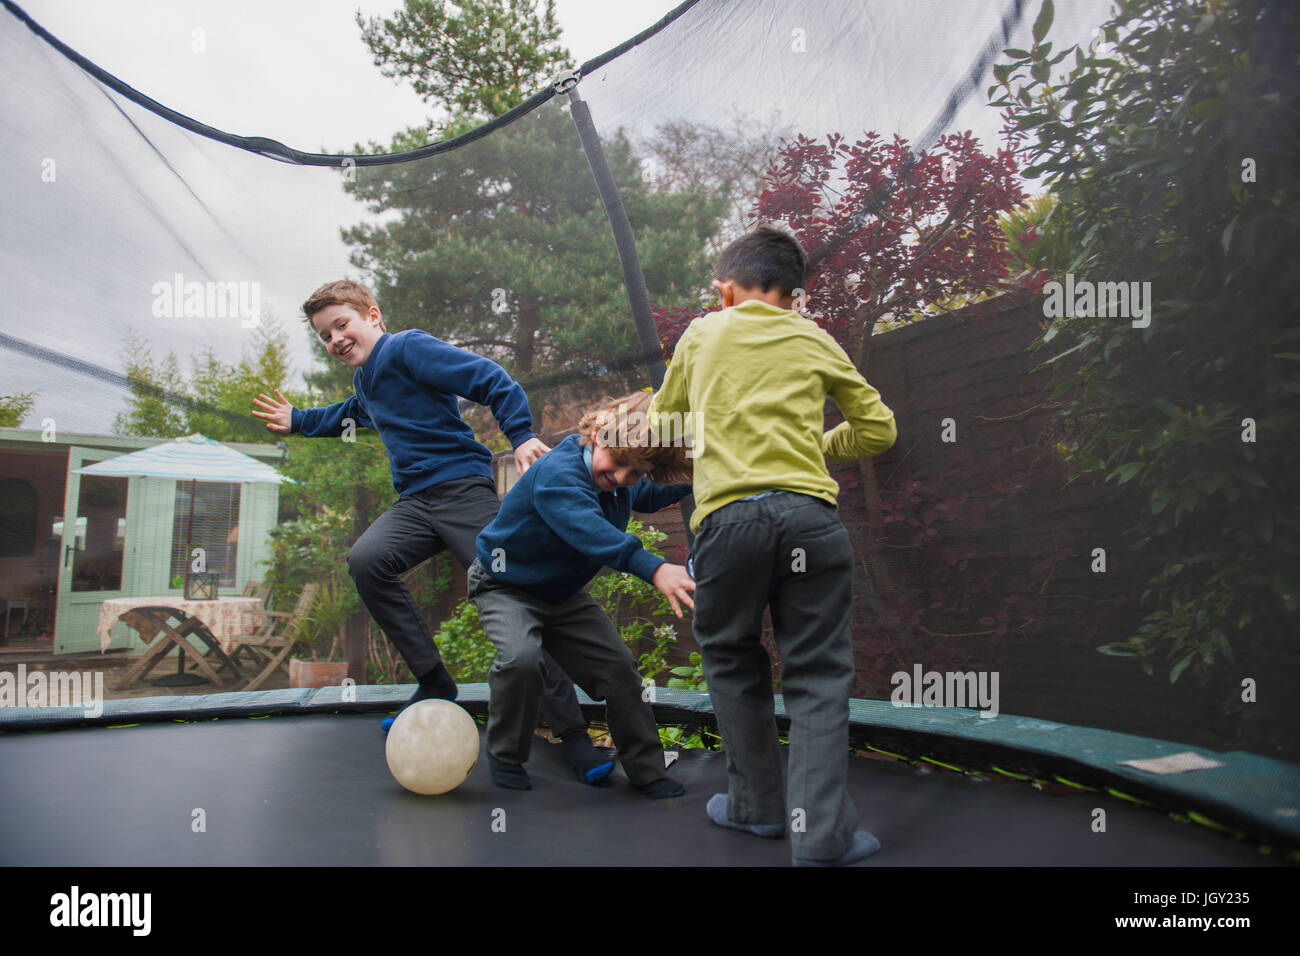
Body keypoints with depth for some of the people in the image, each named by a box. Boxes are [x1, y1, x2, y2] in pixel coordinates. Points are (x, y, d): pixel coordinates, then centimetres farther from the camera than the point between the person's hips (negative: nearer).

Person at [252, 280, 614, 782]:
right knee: (365, 560, -23)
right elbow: (353, 413, 50)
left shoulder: (407, 347, -3)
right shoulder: (365, 379, 24)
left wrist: (521, 436, -23)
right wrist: (297, 421, 54)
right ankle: (434, 683, -12)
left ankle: (573, 734, -9)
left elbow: (488, 378, -13)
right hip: (414, 500, 7)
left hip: (463, 487, -7)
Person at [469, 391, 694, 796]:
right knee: (521, 657, -32)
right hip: (507, 587, -6)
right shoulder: (557, 473, -34)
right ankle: (506, 758, -6)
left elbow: (647, 497, 20)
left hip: (564, 594, 7)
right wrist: (654, 568, -66)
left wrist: (689, 487, 4)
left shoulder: (626, 484, -7)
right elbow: (588, 528, -53)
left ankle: (647, 769, 16)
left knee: (617, 666, -1)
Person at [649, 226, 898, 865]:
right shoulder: (815, 341, 17)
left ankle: (757, 805, 27)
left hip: (729, 518, 0)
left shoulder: (701, 335, 17)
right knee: (818, 675, 7)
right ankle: (820, 834, 3)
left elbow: (662, 422, 29)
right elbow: (878, 429, 21)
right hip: (809, 514, 1)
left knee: (731, 661, 17)